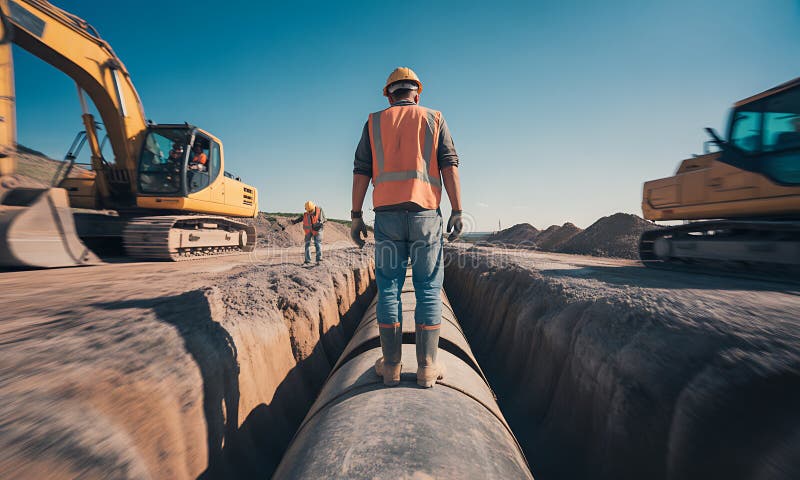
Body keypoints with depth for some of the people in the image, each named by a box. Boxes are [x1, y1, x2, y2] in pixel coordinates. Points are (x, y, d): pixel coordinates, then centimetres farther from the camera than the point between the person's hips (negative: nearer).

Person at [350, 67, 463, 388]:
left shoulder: (375, 122, 16)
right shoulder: (434, 119, 15)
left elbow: (361, 171, 6)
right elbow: (449, 166, 2)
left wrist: (356, 216, 7)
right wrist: (457, 211, -1)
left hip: (387, 214, 1)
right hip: (425, 212, 0)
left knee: (389, 287, 6)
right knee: (428, 288, 4)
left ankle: (391, 365, 10)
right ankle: (427, 367, 8)